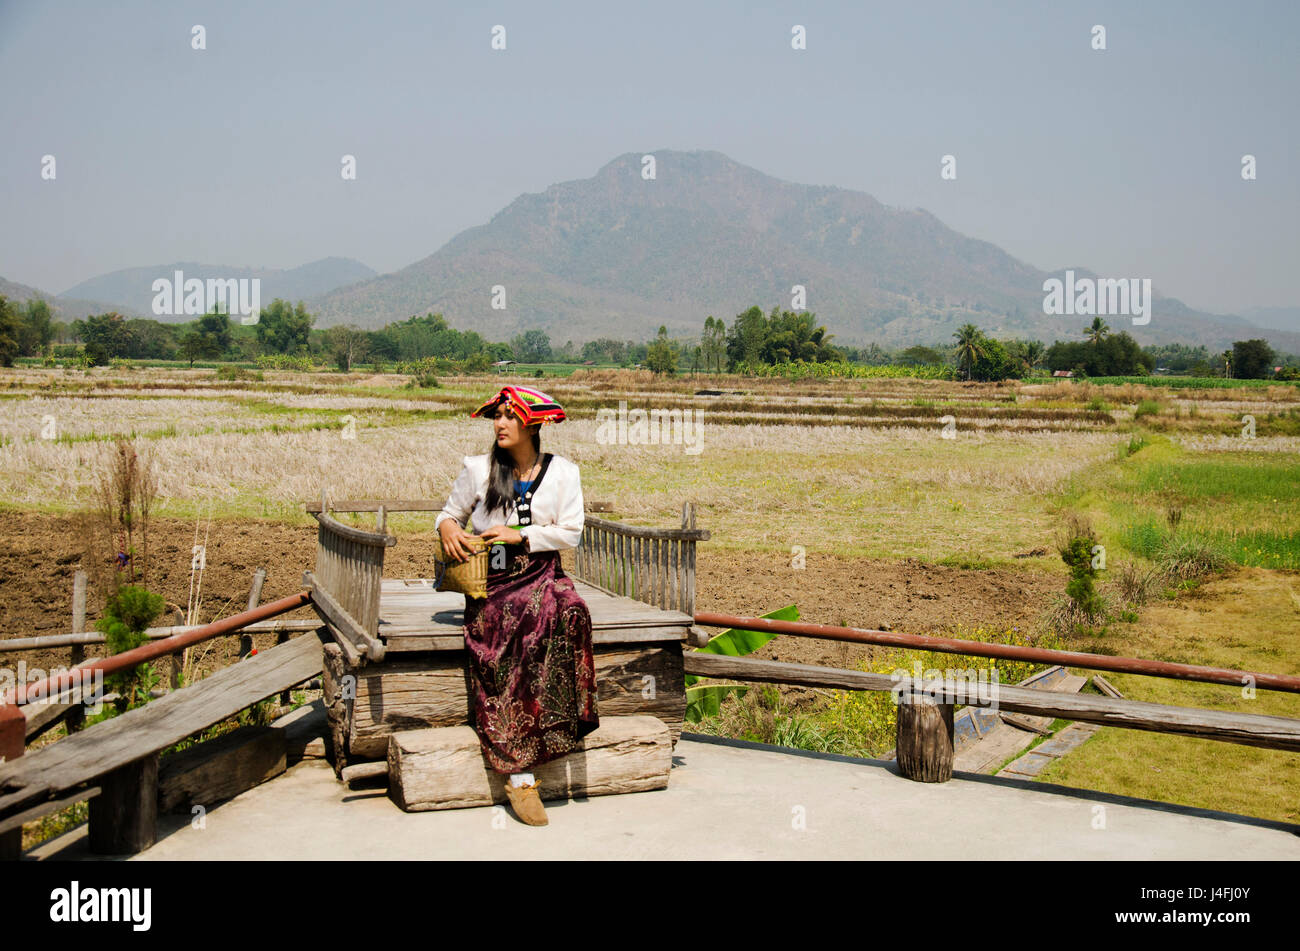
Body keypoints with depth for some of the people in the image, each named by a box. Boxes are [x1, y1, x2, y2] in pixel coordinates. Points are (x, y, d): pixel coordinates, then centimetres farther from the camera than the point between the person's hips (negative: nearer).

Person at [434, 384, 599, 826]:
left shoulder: (561, 472, 8)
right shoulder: (477, 470, 8)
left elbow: (570, 533, 2)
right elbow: (451, 512, 18)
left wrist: (520, 535, -9)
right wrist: (448, 527, -6)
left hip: (541, 575, 1)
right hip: (491, 582, -1)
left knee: (567, 611, -36)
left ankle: (560, 721, -23)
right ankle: (520, 777, -27)